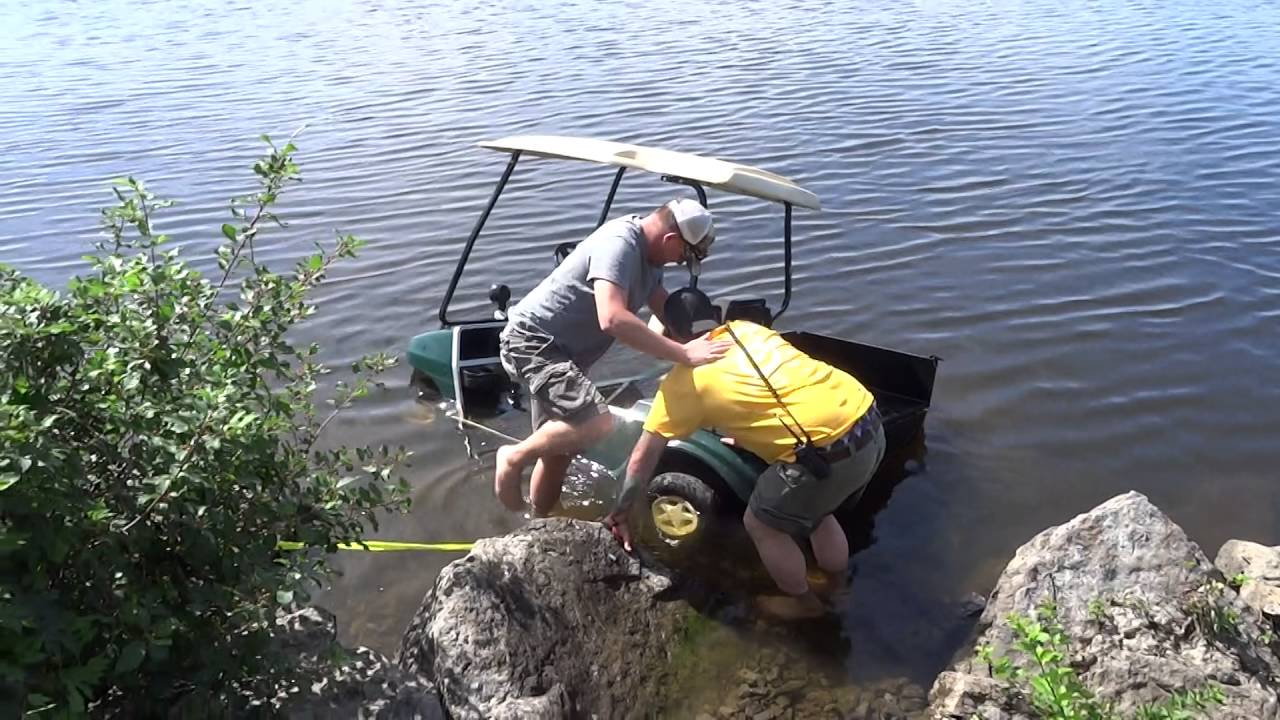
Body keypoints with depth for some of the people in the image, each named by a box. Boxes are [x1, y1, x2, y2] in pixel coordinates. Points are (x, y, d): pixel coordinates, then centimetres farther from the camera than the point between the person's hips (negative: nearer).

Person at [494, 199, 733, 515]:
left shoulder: (646, 252, 7)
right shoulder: (620, 243, -24)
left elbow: (668, 311, 17)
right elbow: (612, 319, -38)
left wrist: (704, 339, 3)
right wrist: (684, 353, -35)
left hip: (555, 349, 11)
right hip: (532, 341, -10)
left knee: (559, 447, 16)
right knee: (597, 423, -25)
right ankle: (515, 458, -5)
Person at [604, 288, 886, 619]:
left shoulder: (682, 380, 3)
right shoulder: (748, 329, 19)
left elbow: (642, 458, 8)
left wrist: (620, 514, 20)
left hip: (830, 449, -7)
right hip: (869, 420, 7)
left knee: (761, 524, 17)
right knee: (811, 510, 31)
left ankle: (804, 603, 36)